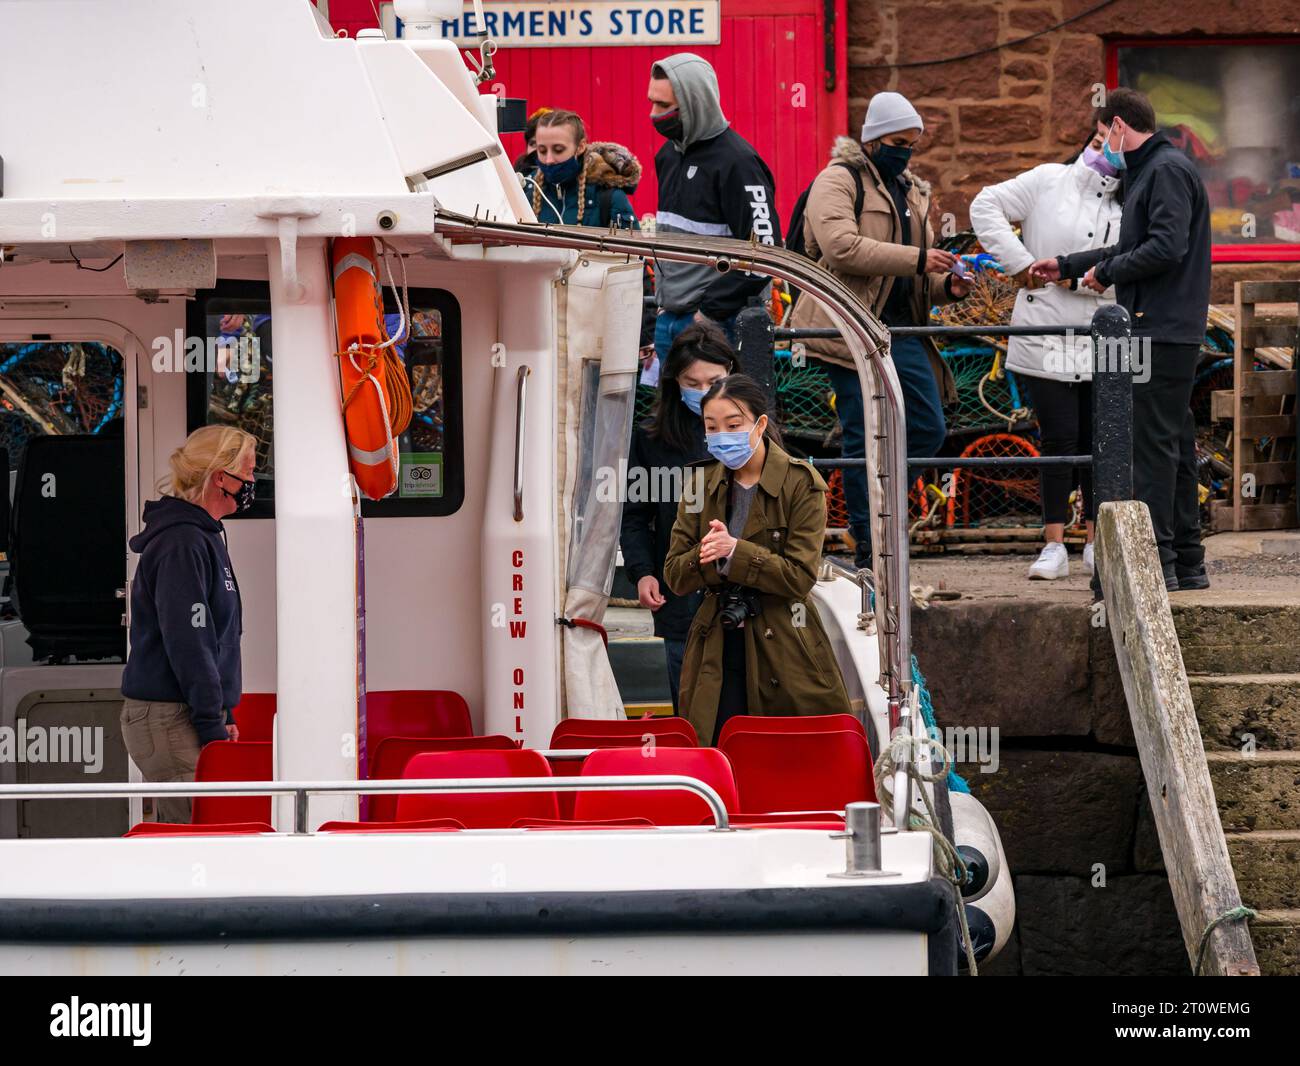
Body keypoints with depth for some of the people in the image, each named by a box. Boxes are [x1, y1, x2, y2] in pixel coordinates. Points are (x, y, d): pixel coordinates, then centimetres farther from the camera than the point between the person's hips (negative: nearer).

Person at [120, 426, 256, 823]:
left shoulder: (203, 536, 18)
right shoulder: (182, 544, -15)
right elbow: (186, 642, -19)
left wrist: (221, 717, 20)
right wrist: (212, 726, -18)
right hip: (169, 719, -10)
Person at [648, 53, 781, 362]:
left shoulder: (736, 161, -13)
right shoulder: (669, 154, 15)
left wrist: (711, 310, -17)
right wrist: (663, 298, 18)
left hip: (714, 324, -9)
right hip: (668, 319, 9)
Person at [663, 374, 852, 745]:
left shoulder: (802, 484, -5)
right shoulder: (703, 485, 9)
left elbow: (800, 575, -12)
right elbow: (675, 576, 5)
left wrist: (735, 551, -21)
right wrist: (705, 557, -16)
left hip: (783, 651, -3)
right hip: (717, 652, 3)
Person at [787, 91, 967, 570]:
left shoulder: (912, 191, 23)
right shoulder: (838, 181, -3)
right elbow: (842, 248, -21)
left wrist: (946, 285, 9)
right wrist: (917, 259, -20)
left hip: (900, 329, 8)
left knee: (929, 429, 0)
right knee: (864, 438, -5)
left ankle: (871, 512, 17)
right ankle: (869, 554, 0)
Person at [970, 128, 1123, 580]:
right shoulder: (1049, 181, 2)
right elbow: (986, 206, 0)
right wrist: (1019, 260, -7)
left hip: (1102, 343, 2)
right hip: (1047, 336, -2)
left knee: (1097, 440, 6)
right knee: (1059, 438, -4)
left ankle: (1097, 543, 16)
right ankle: (1054, 546, 1)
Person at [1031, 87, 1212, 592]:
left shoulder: (1167, 170, -11)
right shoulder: (1149, 171, 21)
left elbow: (1167, 247, -21)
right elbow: (1133, 248, 26)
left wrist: (1107, 271, -9)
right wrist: (1068, 266, 31)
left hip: (1160, 330, -10)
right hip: (1172, 330, 10)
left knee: (1152, 442, -9)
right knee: (1175, 444, 11)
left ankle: (1155, 561, -10)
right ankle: (1187, 562, 14)